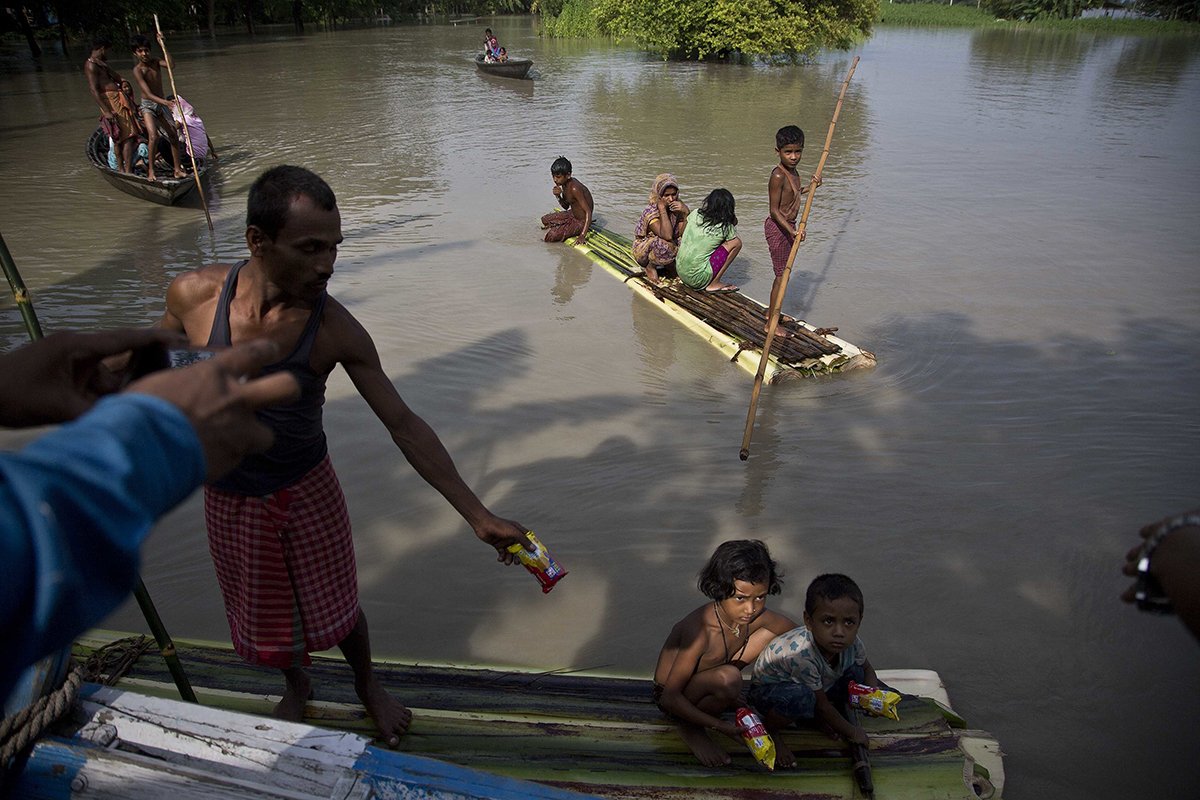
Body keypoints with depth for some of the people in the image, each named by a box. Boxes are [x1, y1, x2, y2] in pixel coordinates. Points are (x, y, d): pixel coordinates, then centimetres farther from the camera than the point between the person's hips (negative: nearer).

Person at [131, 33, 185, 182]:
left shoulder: (155, 62, -1)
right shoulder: (138, 70, -17)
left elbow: (171, 64, -22)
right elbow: (148, 94, -27)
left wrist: (162, 45, -22)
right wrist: (164, 102, -43)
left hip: (161, 104, 5)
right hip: (148, 106, -5)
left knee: (174, 136, 2)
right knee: (153, 136, -21)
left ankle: (177, 169, 11)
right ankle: (150, 171, -14)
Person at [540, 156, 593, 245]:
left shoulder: (574, 188, -31)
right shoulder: (565, 184, -3)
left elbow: (588, 212, -32)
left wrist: (583, 236, -39)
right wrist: (558, 196, -13)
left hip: (581, 221, -9)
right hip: (572, 214, 9)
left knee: (550, 236, -21)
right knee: (545, 220, 18)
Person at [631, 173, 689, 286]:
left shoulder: (677, 206, -6)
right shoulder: (650, 210, -25)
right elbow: (667, 235, -40)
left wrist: (686, 212, -25)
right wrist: (662, 208, -36)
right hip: (643, 251, -6)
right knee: (665, 244, -38)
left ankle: (670, 264, 6)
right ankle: (651, 267, -9)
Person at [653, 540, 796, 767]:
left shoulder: (756, 617, -16)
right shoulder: (700, 631, -35)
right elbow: (671, 698, -30)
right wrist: (720, 726, -32)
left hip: (702, 680, 7)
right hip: (674, 699, -7)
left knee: (771, 634, -3)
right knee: (727, 679, -39)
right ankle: (689, 727, -9)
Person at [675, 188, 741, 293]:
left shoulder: (695, 214, 2)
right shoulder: (725, 227, -7)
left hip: (680, 271, 6)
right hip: (697, 279, -6)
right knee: (736, 242, -1)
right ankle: (714, 284, 3)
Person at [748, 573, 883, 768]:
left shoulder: (851, 643, -21)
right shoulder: (802, 655, -40)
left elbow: (867, 668, 4)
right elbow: (822, 705, -25)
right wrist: (851, 732, -11)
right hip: (767, 687, -7)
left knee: (856, 672, -9)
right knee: (800, 699, -39)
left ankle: (817, 717, 6)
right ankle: (767, 729, -10)